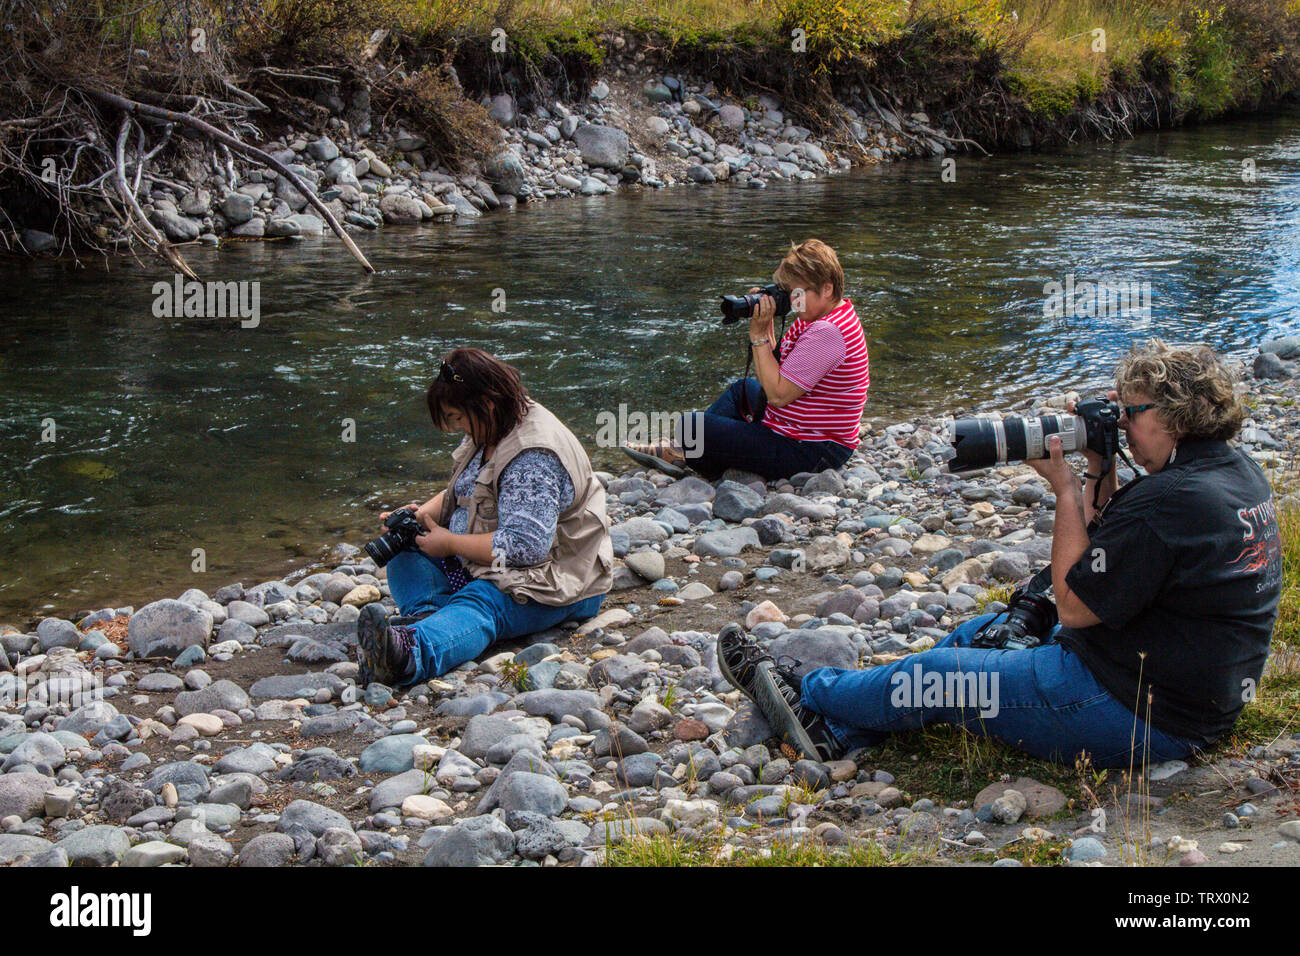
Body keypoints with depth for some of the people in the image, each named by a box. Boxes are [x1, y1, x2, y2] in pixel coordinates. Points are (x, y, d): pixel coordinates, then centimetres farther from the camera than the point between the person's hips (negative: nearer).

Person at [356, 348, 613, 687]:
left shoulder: (534, 459, -25)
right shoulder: (490, 430, 7)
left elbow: (525, 546, -31)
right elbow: (460, 493, 21)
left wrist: (450, 543, -20)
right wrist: (424, 513, -2)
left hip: (555, 582, -11)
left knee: (480, 605, -40)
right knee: (407, 553, -3)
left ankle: (410, 652, -72)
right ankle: (426, 615, -37)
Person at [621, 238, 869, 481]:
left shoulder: (828, 332, -25)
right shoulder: (817, 317, 8)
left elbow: (778, 394, -25)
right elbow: (778, 368, 11)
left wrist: (759, 335, -18)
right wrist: (766, 323, -2)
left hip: (809, 454, -11)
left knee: (690, 426, -11)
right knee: (743, 388, 34)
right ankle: (683, 451, 32)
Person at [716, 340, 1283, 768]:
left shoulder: (1173, 501, -27)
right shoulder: (1237, 471, 6)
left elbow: (1075, 604, -21)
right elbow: (1112, 559, 14)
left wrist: (1066, 488, -14)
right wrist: (1101, 473, 1)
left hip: (1140, 718, -10)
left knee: (940, 676, 0)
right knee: (979, 635, 17)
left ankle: (806, 694, 22)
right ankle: (834, 732, 18)